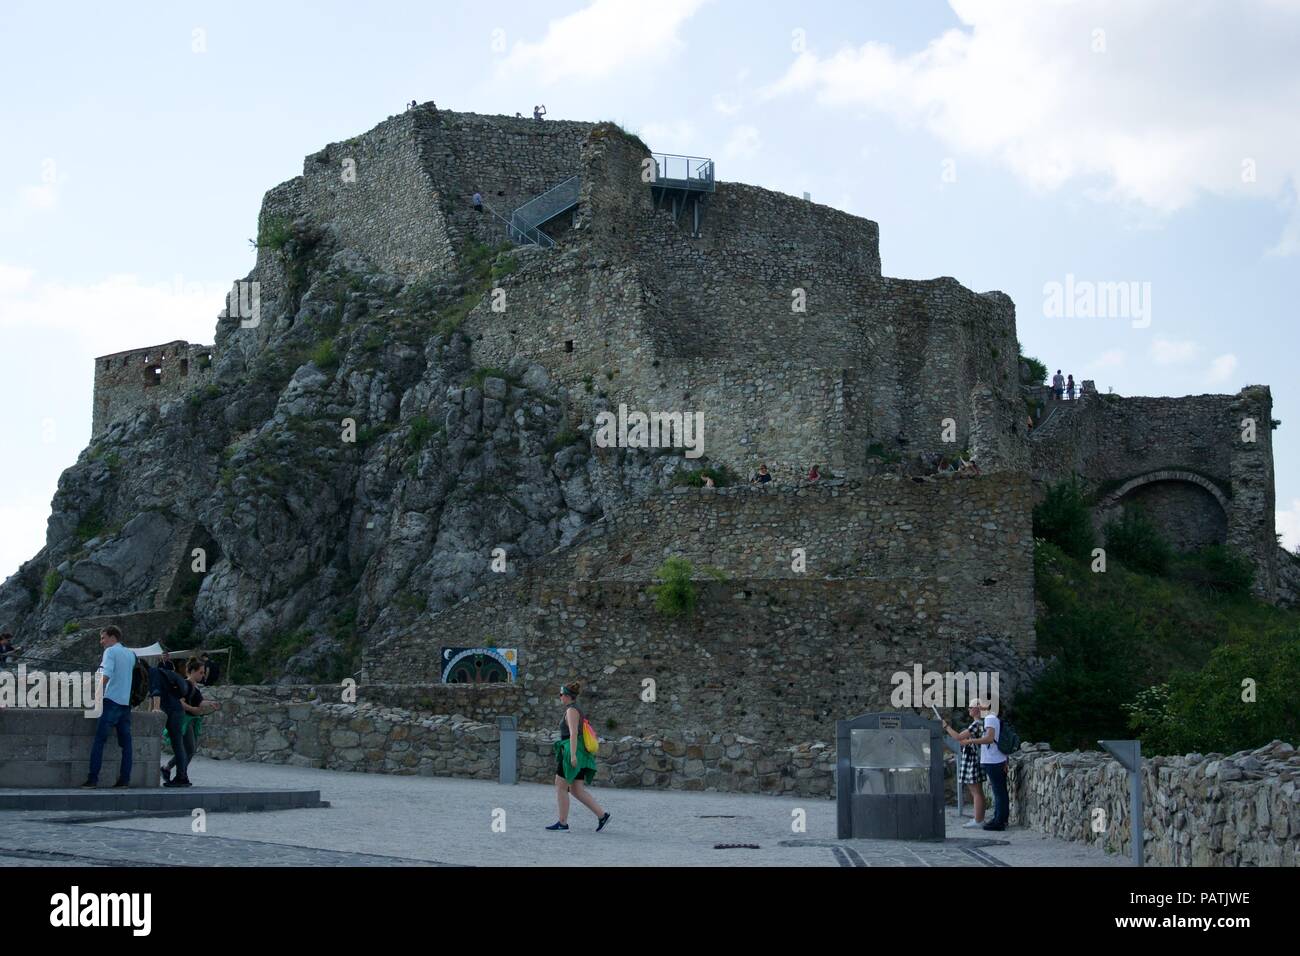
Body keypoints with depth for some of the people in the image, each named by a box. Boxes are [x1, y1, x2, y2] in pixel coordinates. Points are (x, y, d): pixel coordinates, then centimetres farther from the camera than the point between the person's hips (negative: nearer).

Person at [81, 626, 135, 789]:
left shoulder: (111, 651, -3)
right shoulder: (131, 654, 17)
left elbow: (106, 675, -17)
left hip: (112, 700, -6)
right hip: (126, 702, 6)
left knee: (99, 740, -5)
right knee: (125, 742, 5)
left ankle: (93, 779, -10)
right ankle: (125, 779, 1)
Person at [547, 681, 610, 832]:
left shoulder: (571, 710, -10)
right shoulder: (576, 710, 20)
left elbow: (573, 733, -20)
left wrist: (572, 755, -26)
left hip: (571, 751, -9)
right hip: (576, 754, 9)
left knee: (560, 786, -1)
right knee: (577, 791, 5)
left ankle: (563, 822, 1)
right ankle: (601, 815, -2)